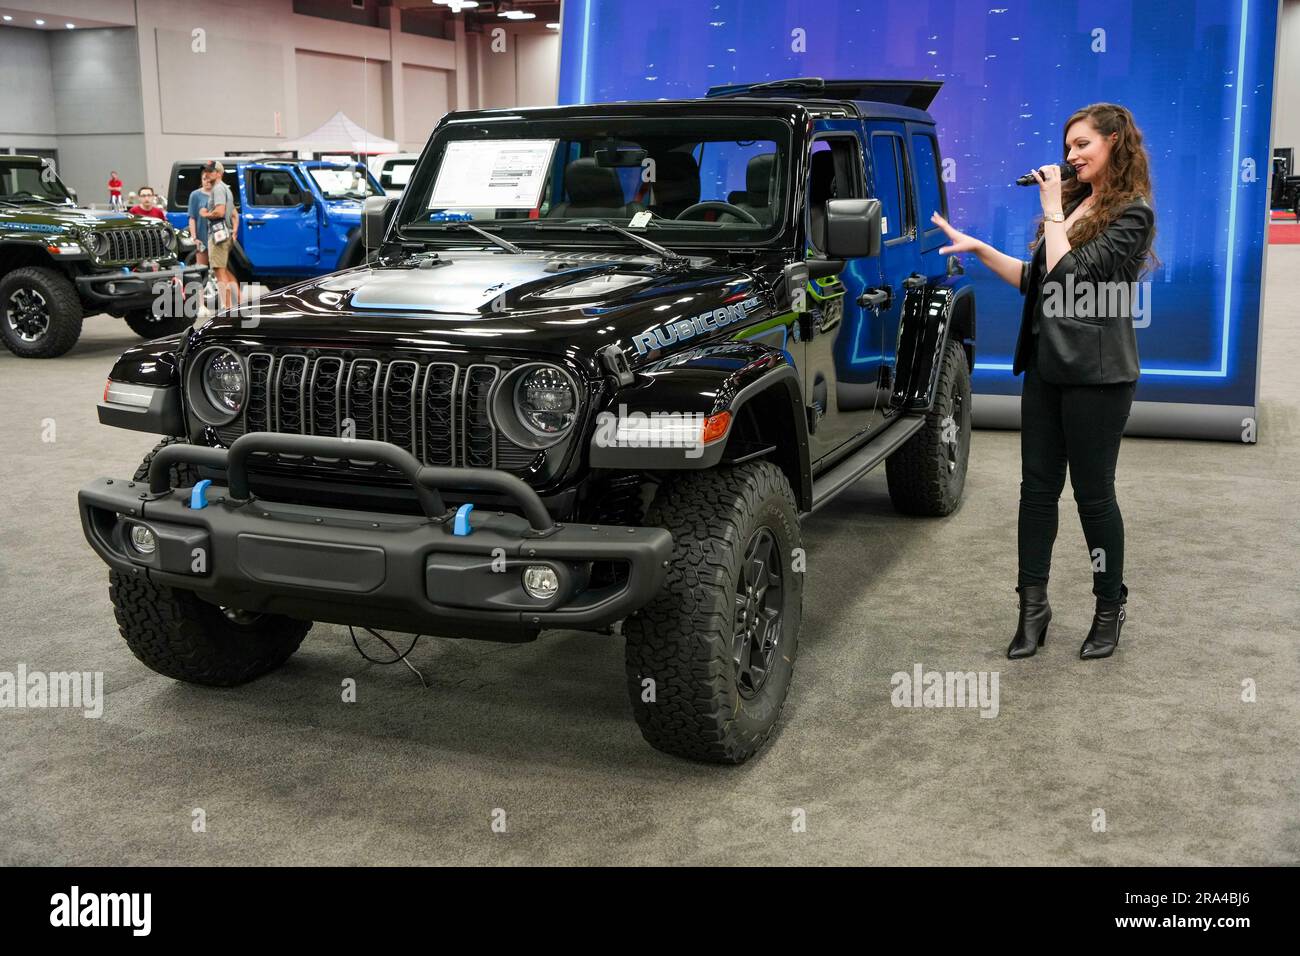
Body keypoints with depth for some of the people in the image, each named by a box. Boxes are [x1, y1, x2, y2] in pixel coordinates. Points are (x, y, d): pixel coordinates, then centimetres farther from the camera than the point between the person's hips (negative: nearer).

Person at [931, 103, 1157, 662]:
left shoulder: (1131, 214, -11)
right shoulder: (1075, 202, 13)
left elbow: (1068, 274, -19)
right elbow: (1036, 281, 15)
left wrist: (1053, 212, -11)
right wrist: (978, 249, 8)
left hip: (1096, 375, -7)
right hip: (1046, 367, 8)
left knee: (1093, 493, 2)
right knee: (1037, 488, 8)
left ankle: (1110, 609, 19)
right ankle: (1033, 606, 16)